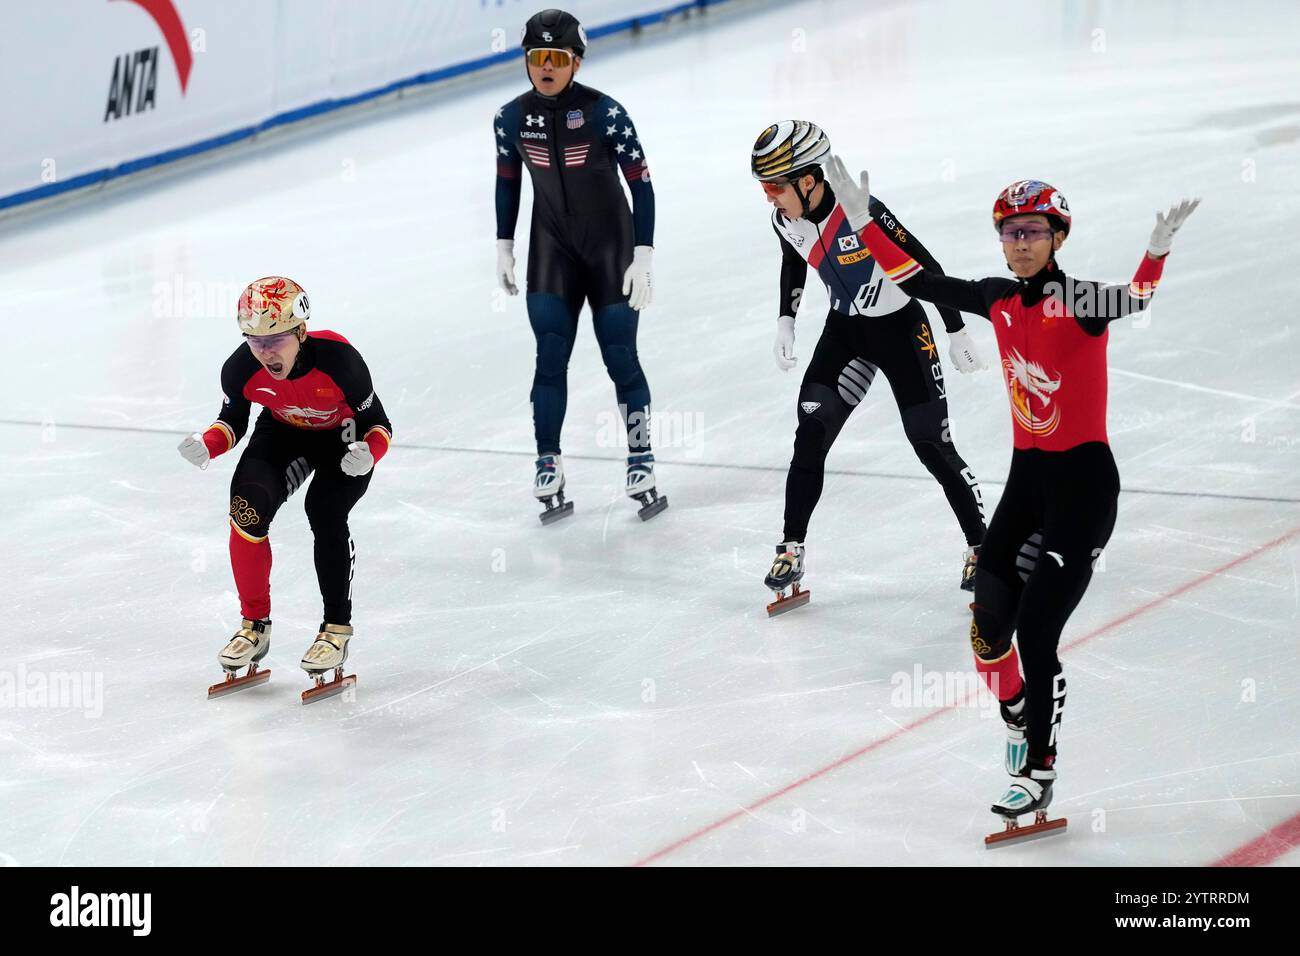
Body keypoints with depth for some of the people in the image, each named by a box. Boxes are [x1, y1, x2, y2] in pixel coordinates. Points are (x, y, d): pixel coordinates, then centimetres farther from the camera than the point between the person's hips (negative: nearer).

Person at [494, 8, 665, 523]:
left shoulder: (604, 112, -17)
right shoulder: (512, 118, -5)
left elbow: (641, 183, -12)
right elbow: (507, 181, 11)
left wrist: (643, 257, -14)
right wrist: (503, 246, 12)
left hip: (611, 247, -2)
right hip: (552, 249, 2)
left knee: (621, 360, 0)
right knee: (550, 358, -6)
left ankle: (641, 466, 12)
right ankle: (549, 471, -2)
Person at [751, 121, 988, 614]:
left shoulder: (864, 215, -32)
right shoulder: (786, 220, -12)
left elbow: (926, 268, -22)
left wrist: (957, 332, -16)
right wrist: (786, 322, 10)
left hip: (900, 328, -6)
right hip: (845, 329, 6)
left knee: (931, 443, -2)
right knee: (811, 433, -4)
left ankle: (981, 545, 11)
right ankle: (792, 547, 4)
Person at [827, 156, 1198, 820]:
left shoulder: (1079, 302, -15)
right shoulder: (999, 299, 4)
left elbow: (1133, 302, -35)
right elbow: (923, 282, 13)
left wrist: (1156, 251, -55)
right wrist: (863, 221, 9)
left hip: (1084, 480, -6)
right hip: (1027, 476, 6)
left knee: (1035, 633, -10)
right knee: (988, 625, 5)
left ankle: (1038, 773, 3)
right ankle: (1021, 722, 32)